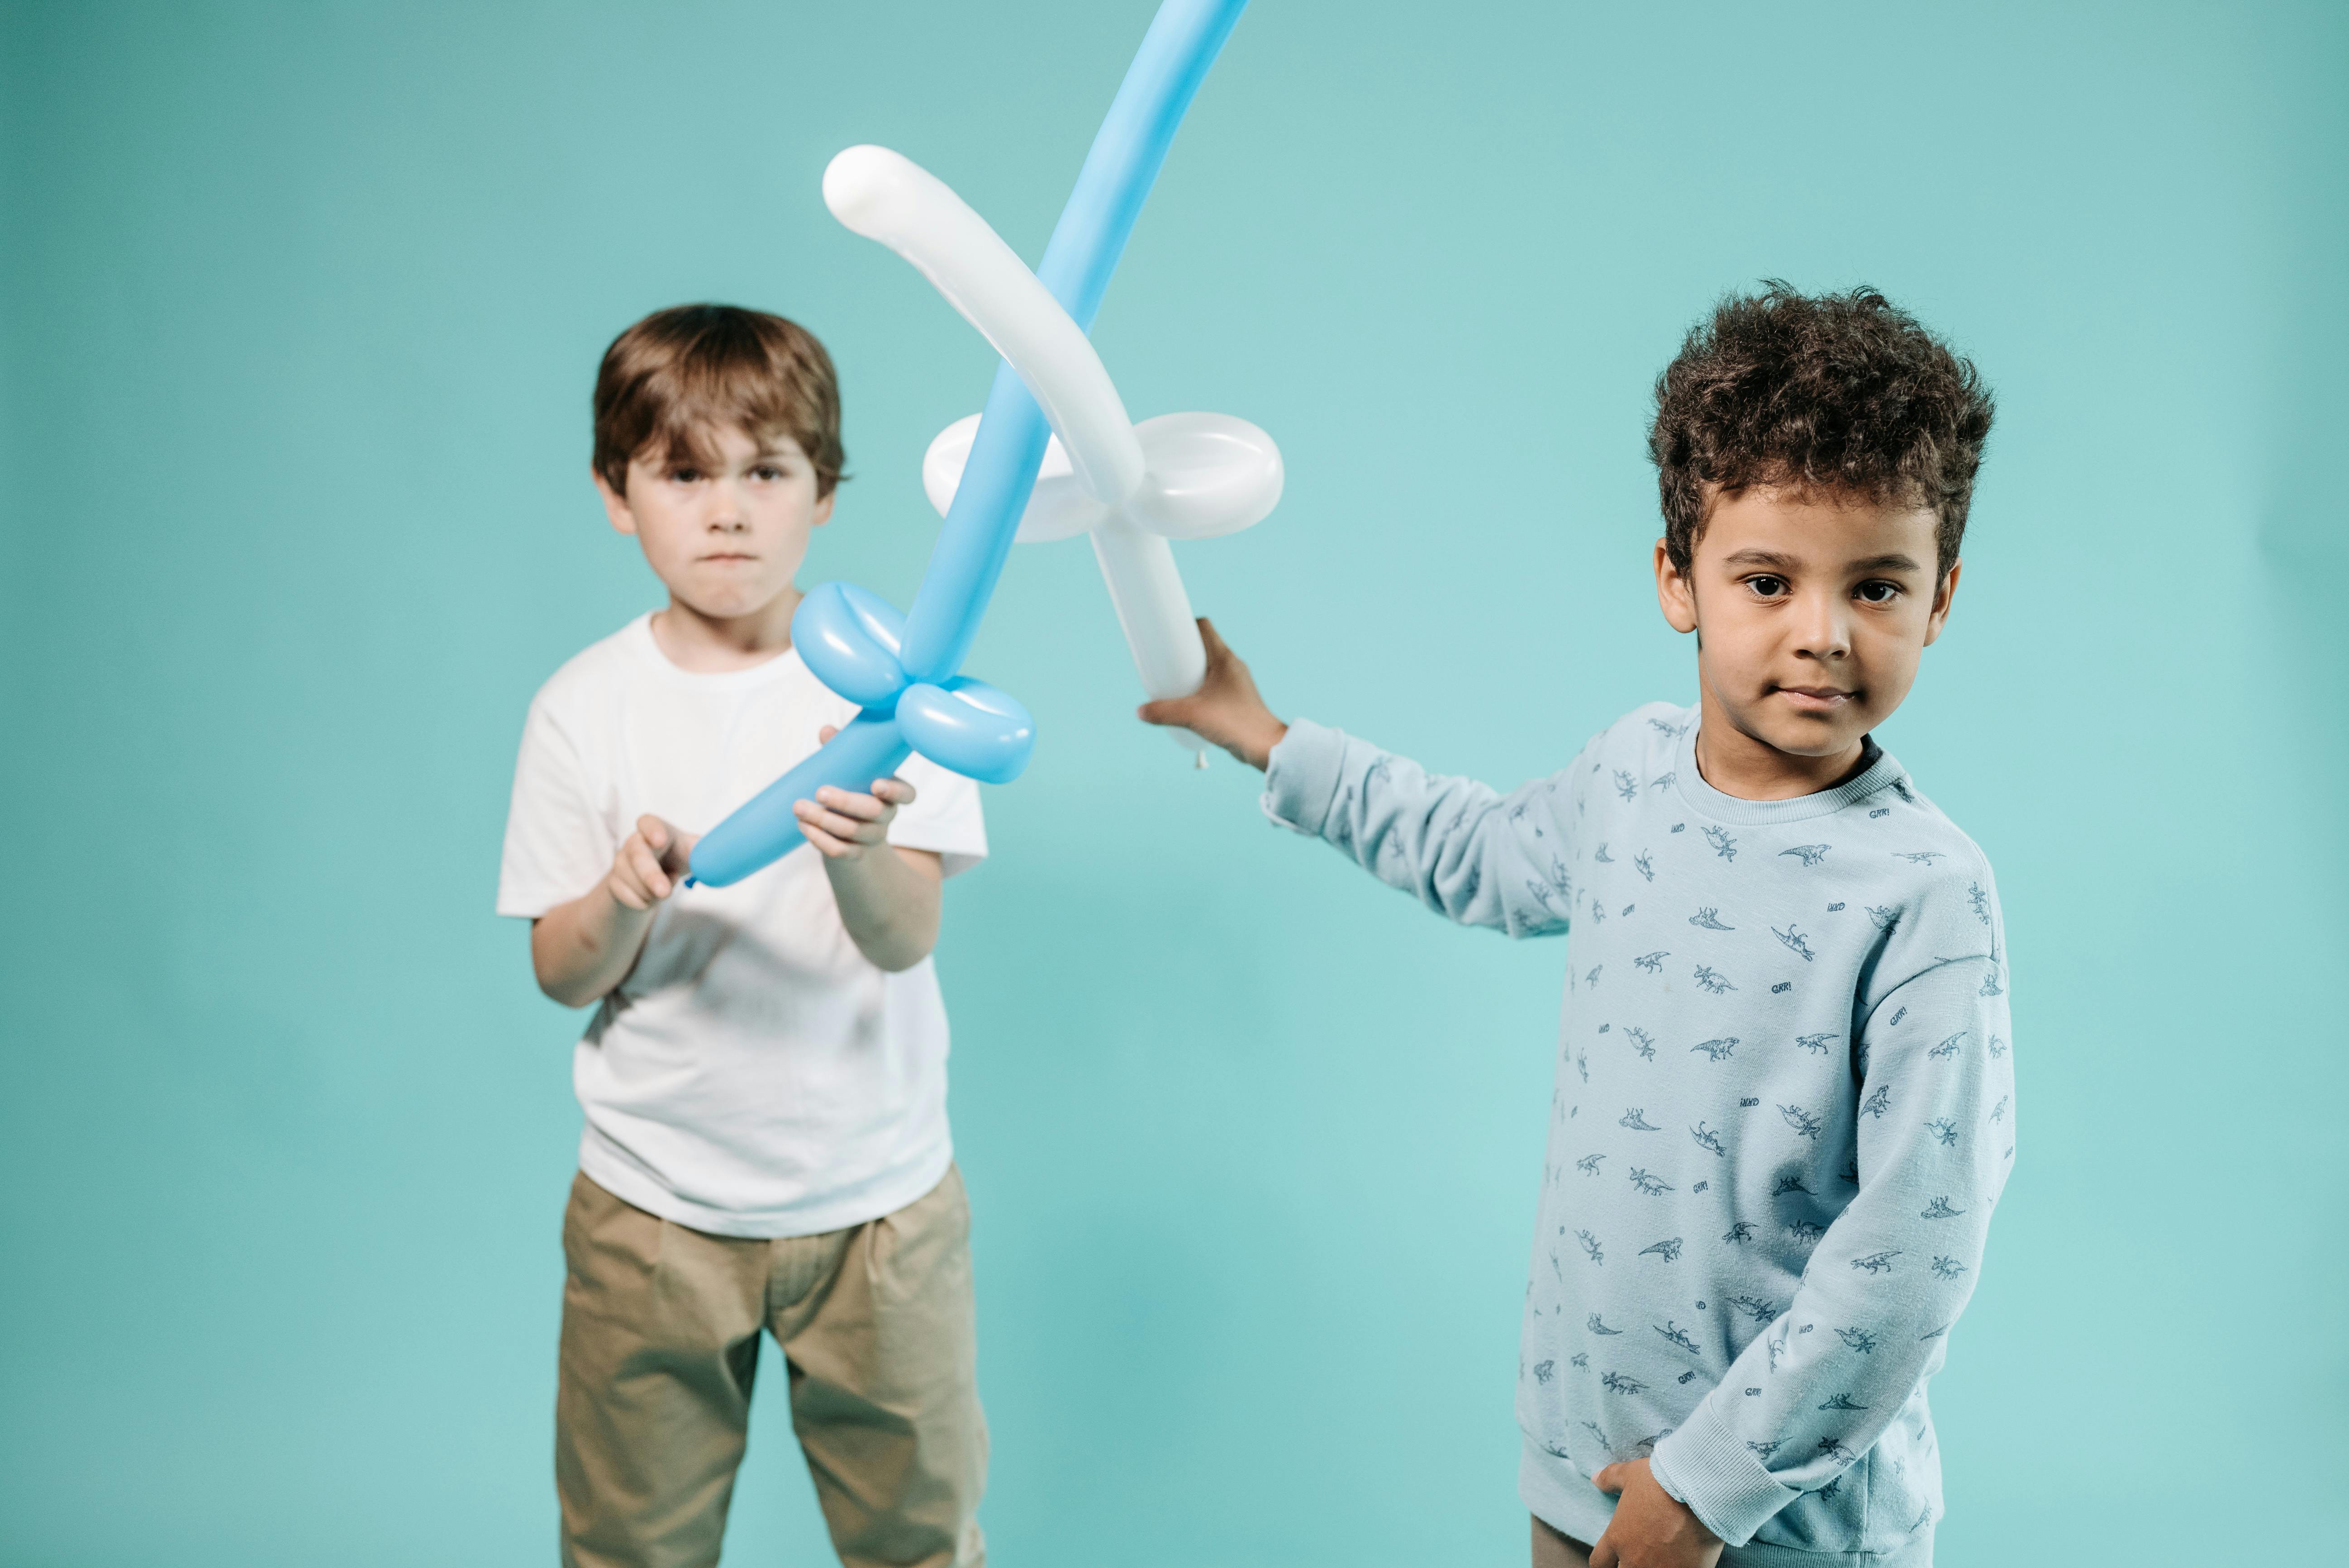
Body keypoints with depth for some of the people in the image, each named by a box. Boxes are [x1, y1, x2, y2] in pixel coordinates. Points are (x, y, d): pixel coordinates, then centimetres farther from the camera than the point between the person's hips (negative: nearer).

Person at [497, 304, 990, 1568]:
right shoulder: (585, 707, -5)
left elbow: (906, 940, -17)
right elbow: (562, 978, -3)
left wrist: (857, 853, -39)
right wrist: (623, 896, -25)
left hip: (875, 1194, -1)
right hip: (651, 1205, 1)